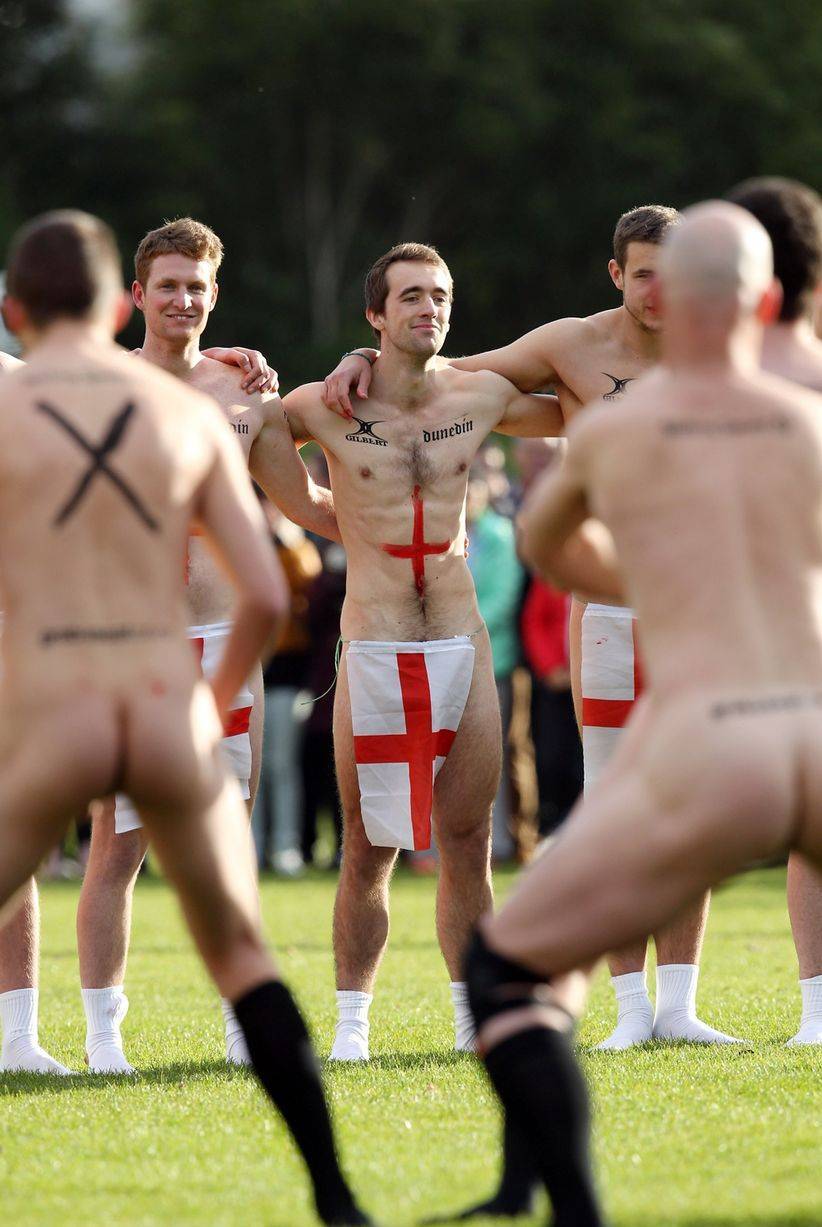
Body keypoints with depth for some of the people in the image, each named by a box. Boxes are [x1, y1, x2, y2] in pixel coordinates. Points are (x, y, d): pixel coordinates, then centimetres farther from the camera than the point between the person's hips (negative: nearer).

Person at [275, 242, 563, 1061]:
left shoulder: (479, 397, 7)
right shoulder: (325, 408, -1)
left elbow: (576, 418, 26)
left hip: (462, 648, 3)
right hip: (372, 653, -3)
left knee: (467, 846, 5)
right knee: (368, 851, 0)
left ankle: (475, 1018, 13)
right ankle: (351, 1024, 9)